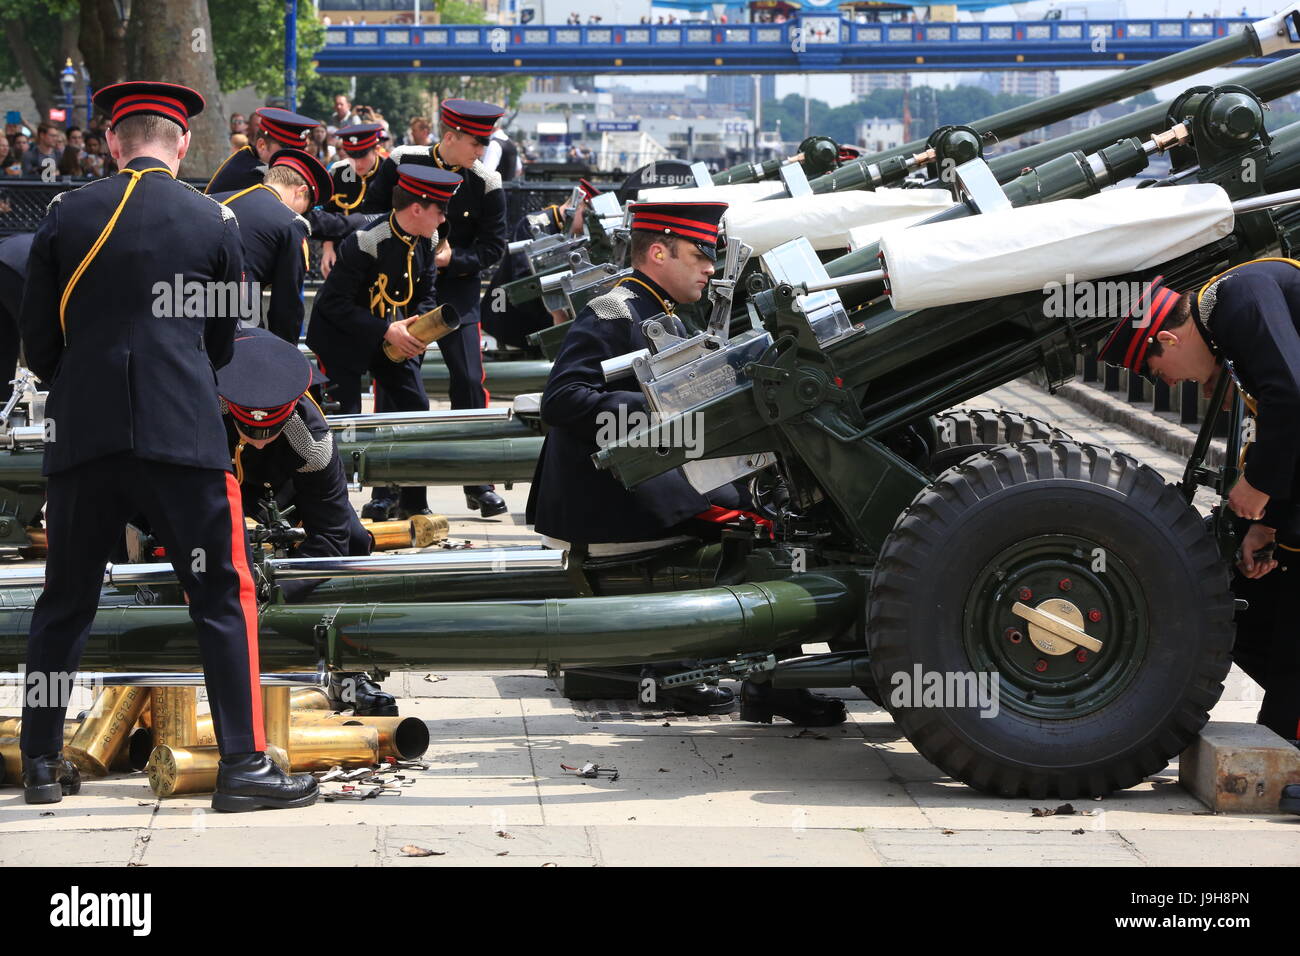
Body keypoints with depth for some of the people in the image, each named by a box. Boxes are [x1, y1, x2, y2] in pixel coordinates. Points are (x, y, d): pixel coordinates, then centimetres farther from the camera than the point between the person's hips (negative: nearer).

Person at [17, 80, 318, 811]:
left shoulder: (67, 216, 3)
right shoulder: (216, 222, 2)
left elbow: (38, 342, 8)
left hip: (81, 436, 2)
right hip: (184, 433, -2)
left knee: (66, 602, 12)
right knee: (224, 597, 3)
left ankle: (43, 762, 17)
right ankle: (245, 764, 0)